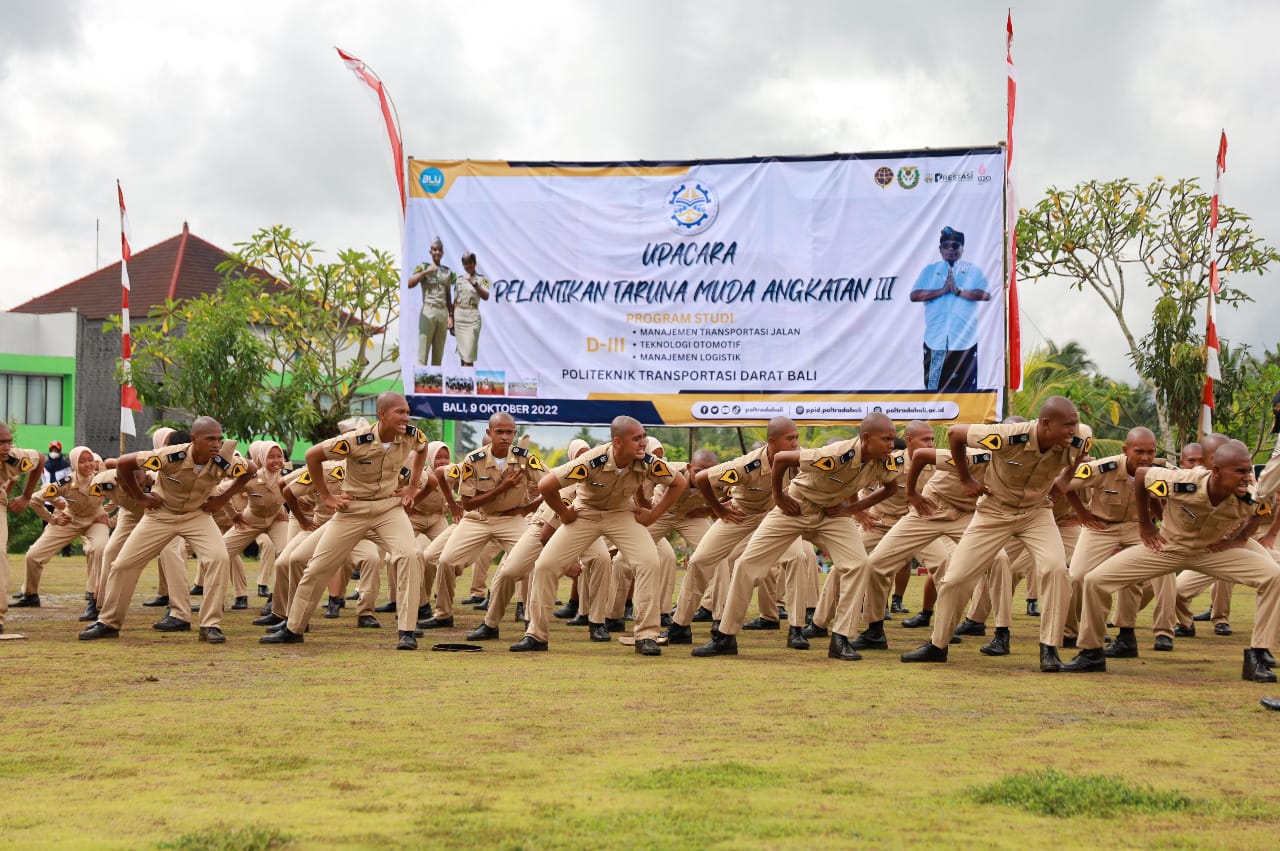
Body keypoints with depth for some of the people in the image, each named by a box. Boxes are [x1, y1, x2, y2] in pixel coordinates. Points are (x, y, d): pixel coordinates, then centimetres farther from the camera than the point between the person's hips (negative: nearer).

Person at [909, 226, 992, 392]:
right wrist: (942, 290, -13)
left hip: (964, 340, -1)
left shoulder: (973, 270, 8)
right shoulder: (930, 270, 12)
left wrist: (959, 291, -15)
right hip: (936, 339, 1)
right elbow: (914, 295, -2)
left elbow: (986, 294, -6)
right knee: (934, 384, 1)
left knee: (965, 385, 0)